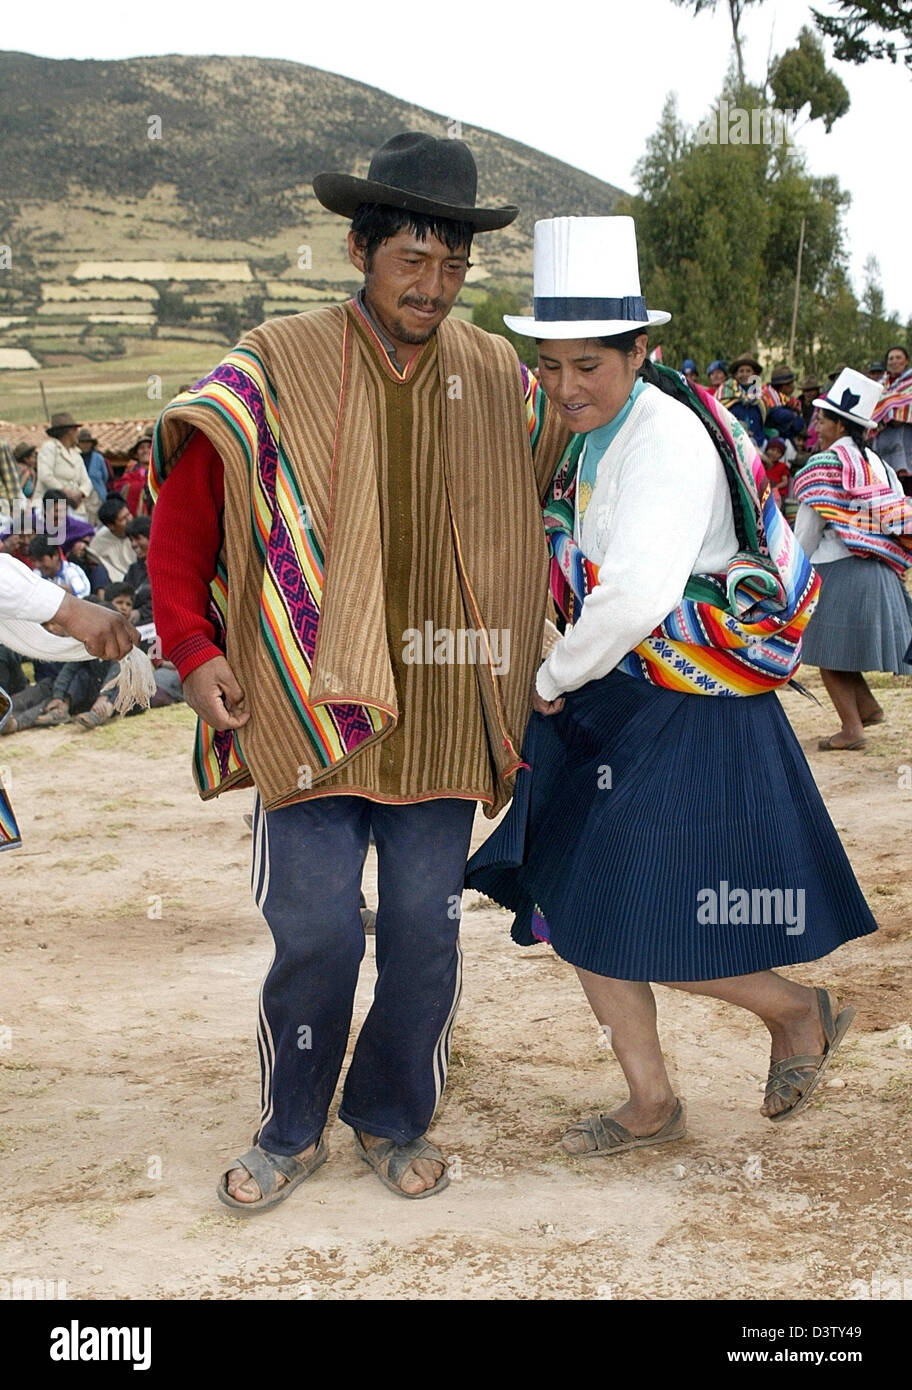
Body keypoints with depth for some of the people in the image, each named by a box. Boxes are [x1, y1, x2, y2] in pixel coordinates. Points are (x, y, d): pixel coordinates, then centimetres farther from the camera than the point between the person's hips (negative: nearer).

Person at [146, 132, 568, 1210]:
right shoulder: (272, 372, -3)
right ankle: (290, 1133, 22)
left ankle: (393, 1119, 29)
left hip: (440, 709, 3)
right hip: (309, 705, -3)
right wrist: (194, 651, -9)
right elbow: (179, 527, 1)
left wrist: (527, 661, 16)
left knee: (424, 932, 8)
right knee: (315, 933, -1)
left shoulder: (500, 381, 7)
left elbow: (542, 509, 23)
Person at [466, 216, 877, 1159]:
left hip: (679, 724, -9)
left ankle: (799, 1011, 24)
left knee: (634, 930, -2)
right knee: (574, 909, 11)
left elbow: (635, 599, -31)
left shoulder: (668, 437, -22)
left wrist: (555, 677, -16)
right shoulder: (577, 435, 5)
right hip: (597, 709, 9)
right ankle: (650, 1104, 27)